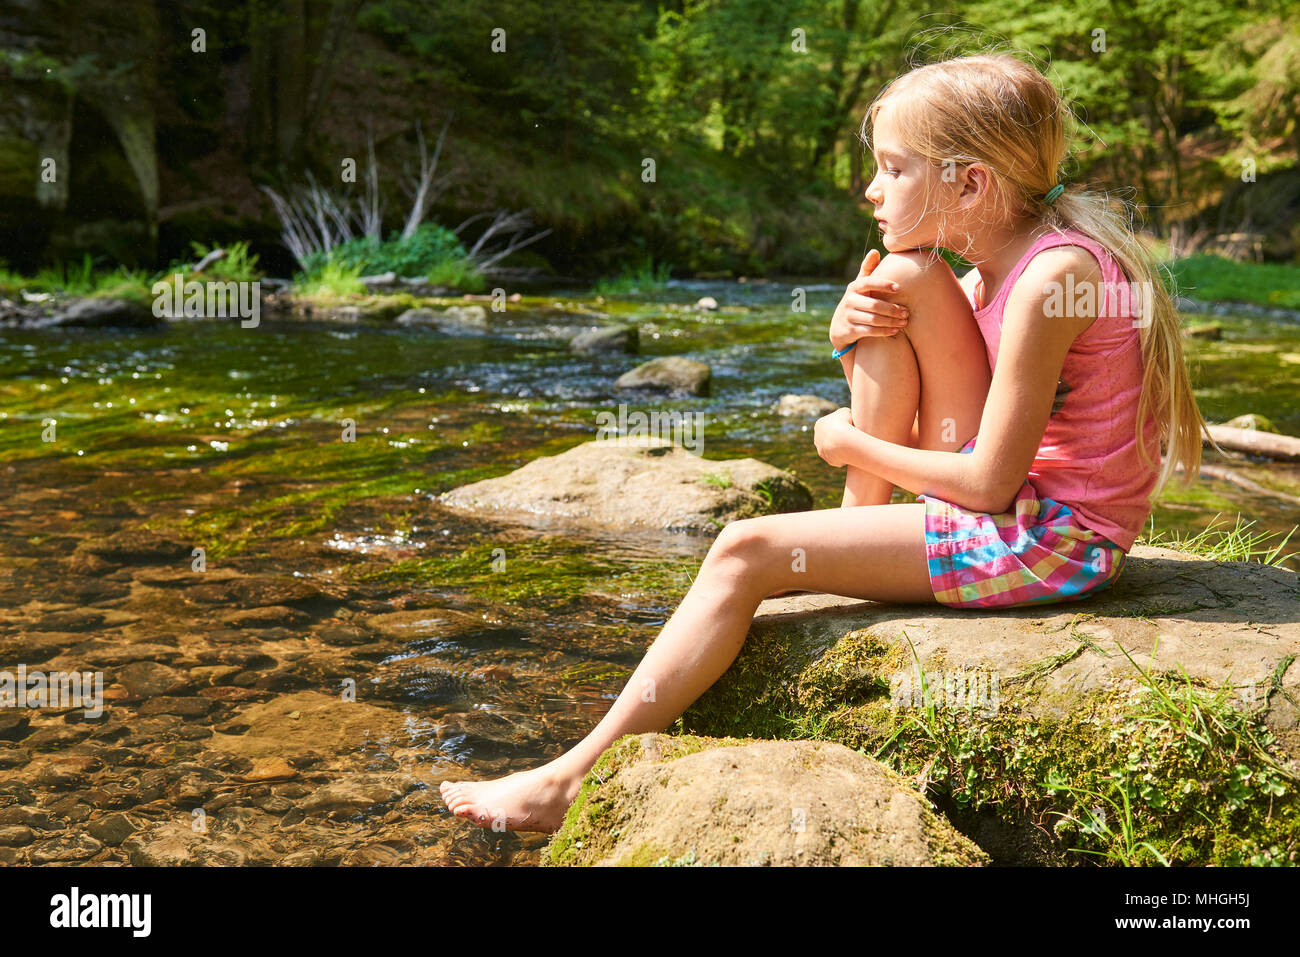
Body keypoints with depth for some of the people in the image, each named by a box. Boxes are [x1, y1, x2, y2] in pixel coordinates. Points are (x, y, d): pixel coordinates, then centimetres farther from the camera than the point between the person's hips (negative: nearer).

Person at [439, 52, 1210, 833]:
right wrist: (850, 333, -9)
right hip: (1019, 497, 9)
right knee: (900, 280, 2)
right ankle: (859, 520, 7)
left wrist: (851, 443, -7)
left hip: (1054, 540, -9)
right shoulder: (1001, 264, 8)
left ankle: (578, 778, -4)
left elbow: (988, 482, -22)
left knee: (747, 553, -13)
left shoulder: (1049, 279, -21)